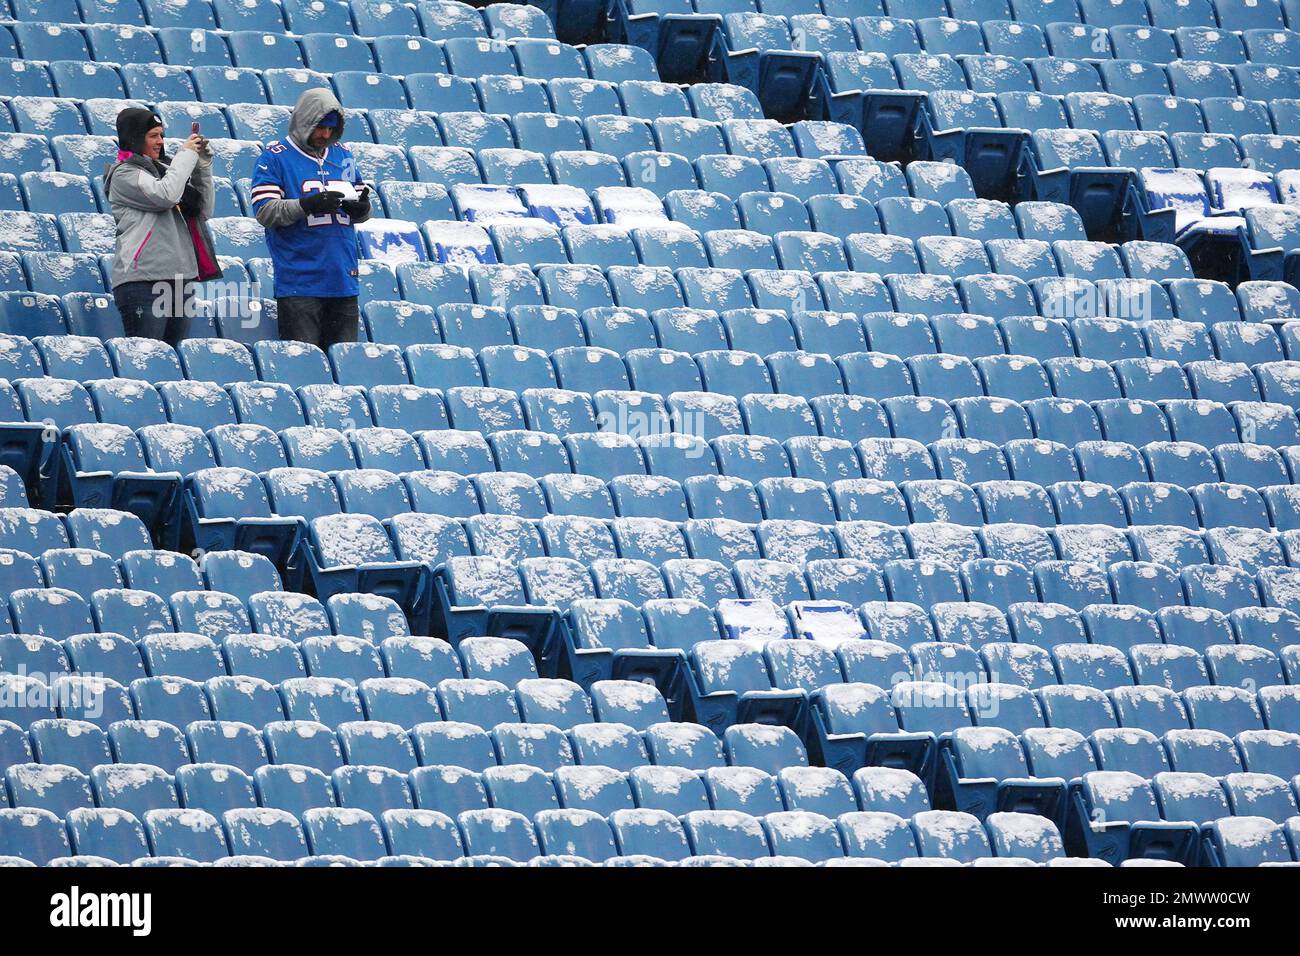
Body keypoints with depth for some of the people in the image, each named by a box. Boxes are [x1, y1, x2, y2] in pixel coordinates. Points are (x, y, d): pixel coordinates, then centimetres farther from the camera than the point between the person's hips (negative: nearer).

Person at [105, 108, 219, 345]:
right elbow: (166, 195, -18)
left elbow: (204, 210, 19)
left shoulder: (162, 169, 19)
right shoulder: (125, 173, -2)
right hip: (144, 280, -7)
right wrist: (186, 155, -4)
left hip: (181, 279, 7)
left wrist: (203, 167, 9)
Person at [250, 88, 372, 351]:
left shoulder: (343, 155, 16)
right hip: (299, 278, -5)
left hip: (343, 279, 5)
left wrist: (361, 207, -5)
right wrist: (306, 205, -23)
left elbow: (361, 212, 20)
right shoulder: (276, 157, 0)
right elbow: (264, 211, -10)